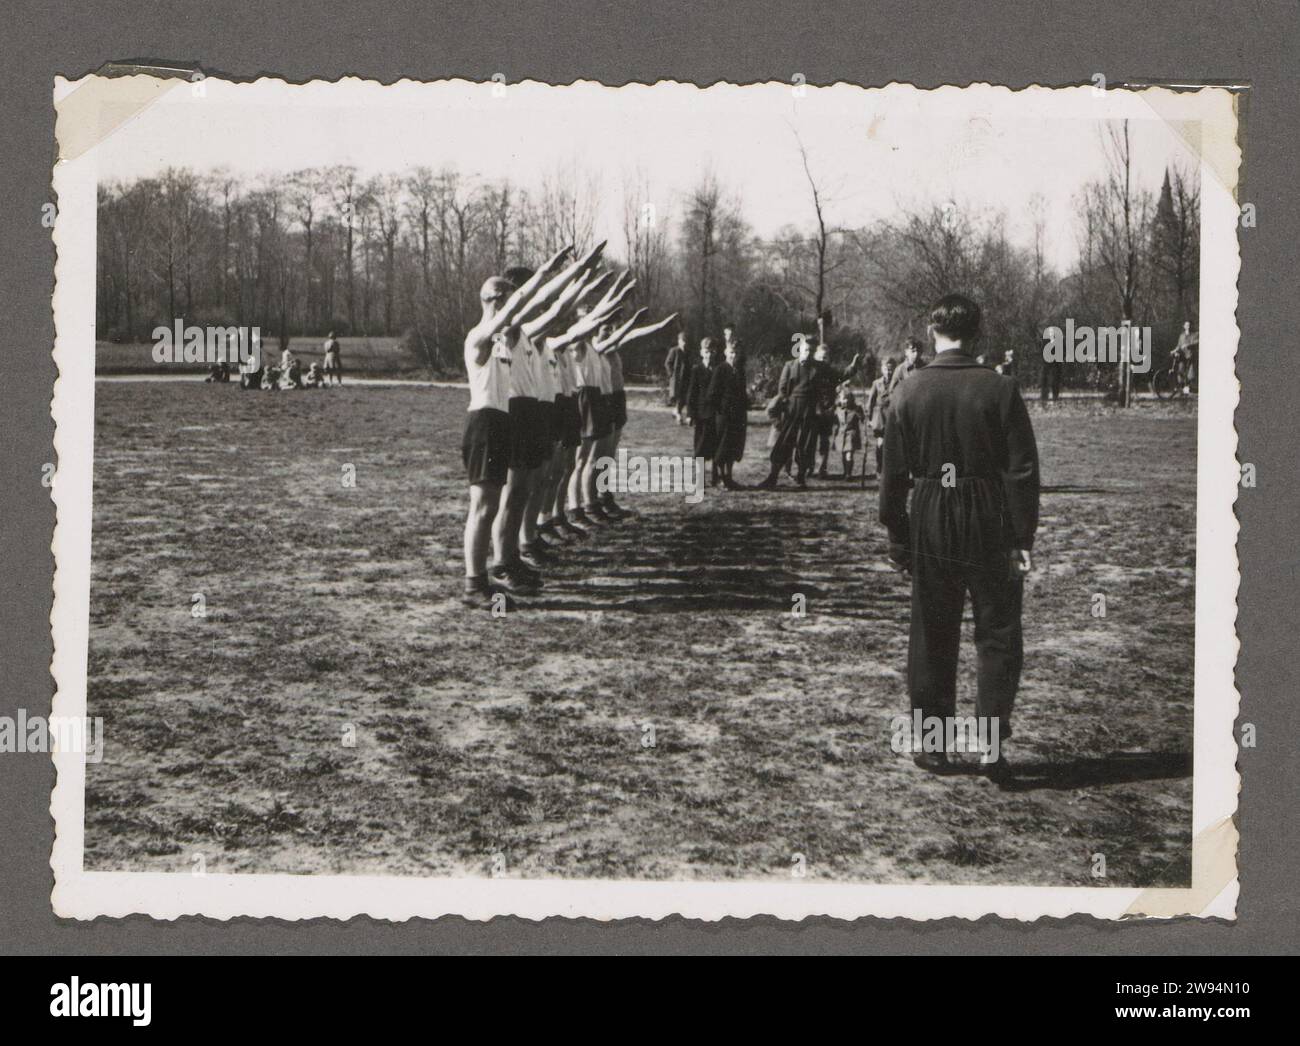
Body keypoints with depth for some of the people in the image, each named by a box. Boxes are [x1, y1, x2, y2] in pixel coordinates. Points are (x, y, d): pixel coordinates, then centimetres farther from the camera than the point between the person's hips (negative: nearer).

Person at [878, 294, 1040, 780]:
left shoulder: (908, 392, -3)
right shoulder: (1000, 389, -8)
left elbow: (894, 473, 0)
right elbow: (1022, 470, -9)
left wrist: (896, 535, 8)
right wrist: (1023, 538, -4)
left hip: (930, 525, 2)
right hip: (990, 524, -1)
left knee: (931, 636, 11)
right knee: (998, 635, 9)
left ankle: (933, 745, 17)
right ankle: (992, 744, 3)